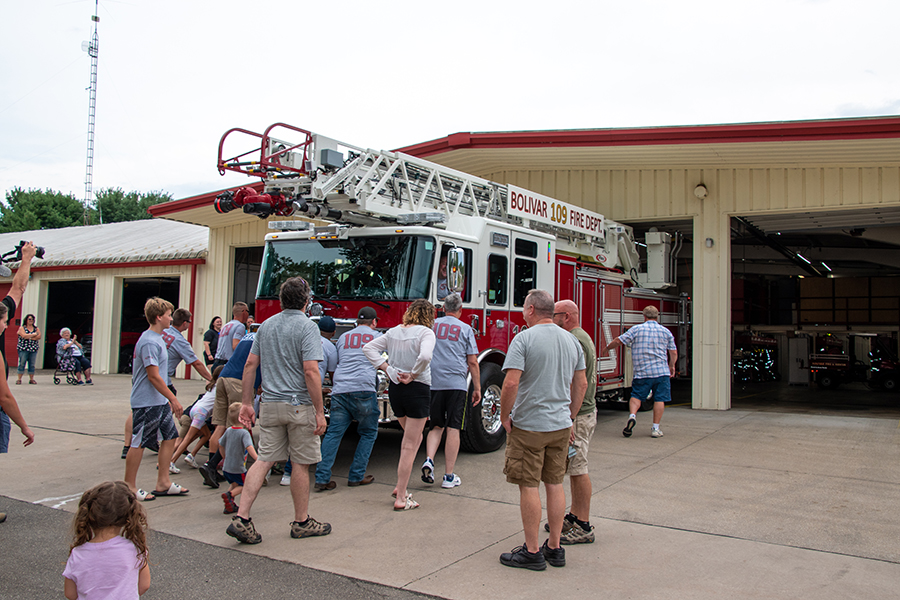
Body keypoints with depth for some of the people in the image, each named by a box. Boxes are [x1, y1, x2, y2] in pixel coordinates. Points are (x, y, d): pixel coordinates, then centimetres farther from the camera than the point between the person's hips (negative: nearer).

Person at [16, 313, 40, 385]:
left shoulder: (36, 328, 12)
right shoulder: (22, 328, 3)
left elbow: (39, 337, -3)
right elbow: (24, 336, -15)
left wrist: (29, 337, -10)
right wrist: (34, 334, -7)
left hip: (33, 349, 3)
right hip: (23, 349, -3)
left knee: (32, 364, 3)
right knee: (22, 363, -5)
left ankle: (31, 379, 7)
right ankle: (19, 379, -1)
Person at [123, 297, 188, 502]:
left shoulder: (157, 339, 13)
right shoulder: (149, 342, -19)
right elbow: (154, 377, -22)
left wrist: (168, 399, 21)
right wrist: (173, 399, -18)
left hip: (159, 402, 10)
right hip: (146, 402, -10)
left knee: (170, 437, 11)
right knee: (139, 443, 1)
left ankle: (163, 483, 19)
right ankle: (129, 487, 13)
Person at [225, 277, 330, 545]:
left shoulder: (266, 325, 9)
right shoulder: (306, 326, -11)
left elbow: (250, 365, 10)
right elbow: (311, 372, -19)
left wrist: (246, 403, 15)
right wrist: (319, 412, -14)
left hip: (270, 405, 6)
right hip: (299, 405, -6)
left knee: (264, 460, 9)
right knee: (301, 464, 6)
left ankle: (241, 518, 2)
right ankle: (301, 522, 19)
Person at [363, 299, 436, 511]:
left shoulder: (394, 332, 8)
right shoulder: (425, 332, -11)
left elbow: (369, 348, 6)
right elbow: (425, 356, -30)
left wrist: (388, 369, 0)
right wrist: (413, 376, -16)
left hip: (395, 389, 6)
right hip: (418, 390, -6)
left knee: (414, 437, 25)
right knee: (410, 445, 2)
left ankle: (401, 486, 21)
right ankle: (401, 499, 5)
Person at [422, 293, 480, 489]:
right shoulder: (465, 329, 3)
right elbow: (472, 362, 1)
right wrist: (477, 388, 6)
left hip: (433, 383, 3)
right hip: (456, 384, -2)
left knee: (437, 426, 16)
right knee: (453, 429, 2)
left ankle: (429, 460, -6)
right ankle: (449, 476, 4)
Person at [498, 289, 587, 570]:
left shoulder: (524, 339, -13)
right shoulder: (572, 341, 8)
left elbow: (511, 383, -20)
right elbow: (581, 384, 12)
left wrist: (504, 416, -7)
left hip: (529, 425, -6)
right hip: (561, 426, 6)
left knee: (529, 486, 2)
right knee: (555, 484, 13)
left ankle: (532, 552, 10)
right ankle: (555, 548, 21)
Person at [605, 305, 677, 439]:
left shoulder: (637, 329, -1)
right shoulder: (666, 331, 6)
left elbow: (619, 341, -2)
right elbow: (673, 353, 10)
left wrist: (607, 348, 16)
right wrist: (671, 366, 27)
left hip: (642, 372, -1)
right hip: (661, 372, 1)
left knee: (636, 396, 12)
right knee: (659, 399, 7)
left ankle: (632, 415, -12)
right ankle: (655, 428, 6)